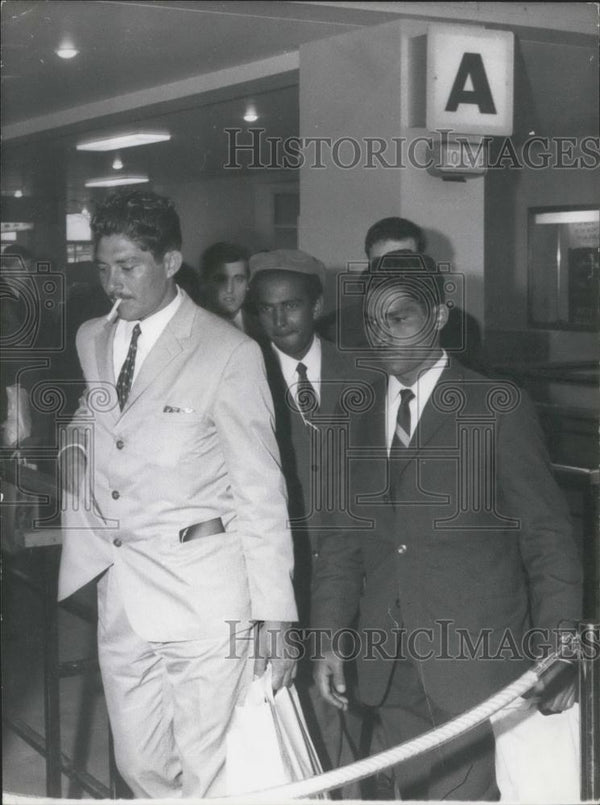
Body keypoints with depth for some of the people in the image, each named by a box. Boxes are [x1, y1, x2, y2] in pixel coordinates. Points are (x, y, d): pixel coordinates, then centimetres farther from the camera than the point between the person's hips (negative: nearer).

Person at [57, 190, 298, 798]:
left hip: (202, 592, -5)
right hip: (117, 594, 5)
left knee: (211, 777, 0)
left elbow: (260, 490, -6)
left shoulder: (230, 352, -7)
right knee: (141, 768, 13)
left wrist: (274, 615, -9)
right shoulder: (89, 341, 9)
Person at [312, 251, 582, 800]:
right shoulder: (357, 414, 9)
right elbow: (343, 534, 11)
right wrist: (329, 636, 4)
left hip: (474, 658, -4)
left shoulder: (499, 407, -4)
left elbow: (546, 533, -4)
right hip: (390, 667, 4)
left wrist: (557, 651, -8)